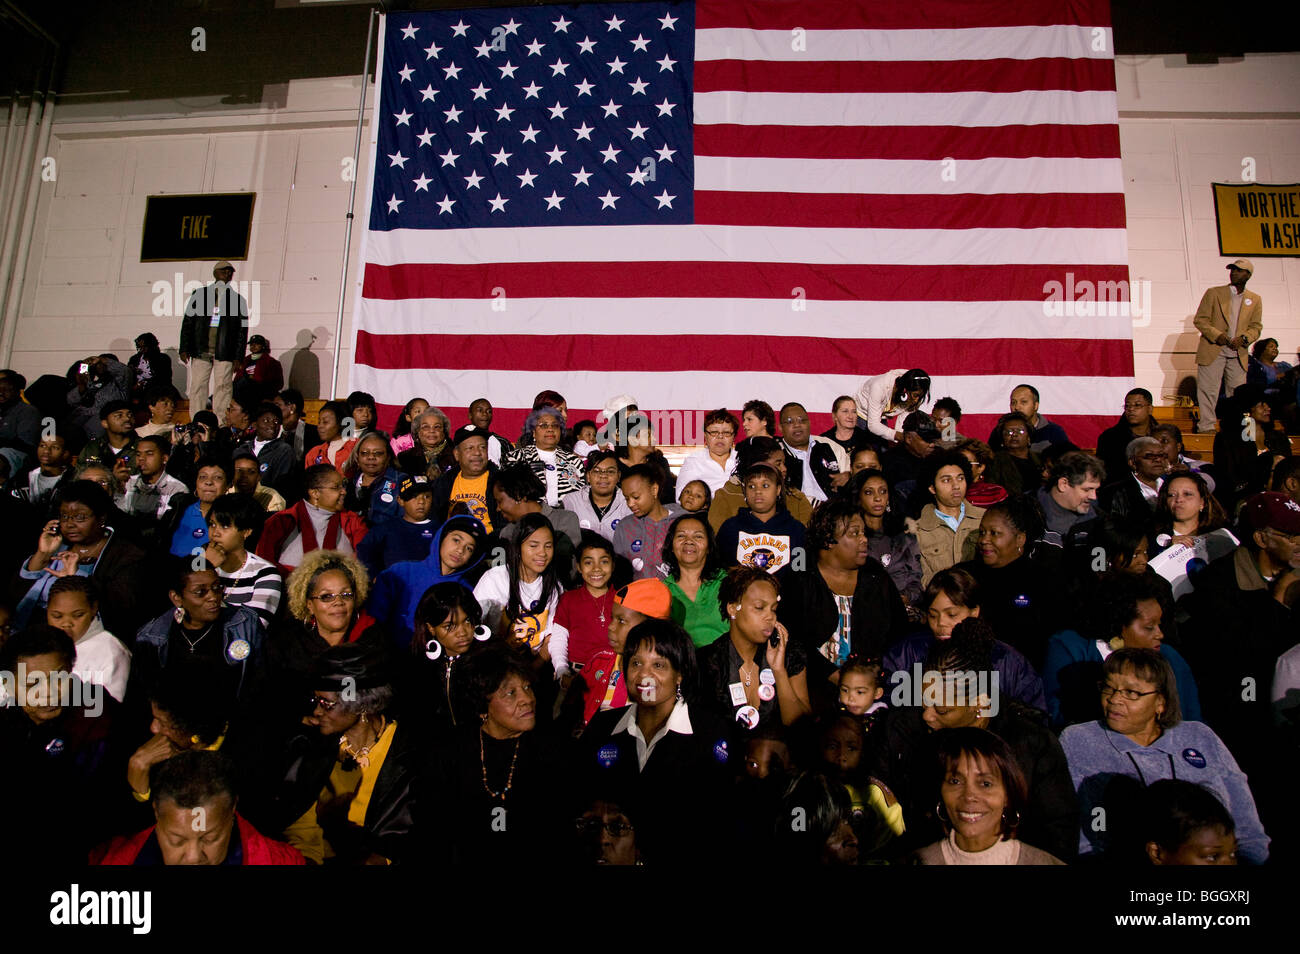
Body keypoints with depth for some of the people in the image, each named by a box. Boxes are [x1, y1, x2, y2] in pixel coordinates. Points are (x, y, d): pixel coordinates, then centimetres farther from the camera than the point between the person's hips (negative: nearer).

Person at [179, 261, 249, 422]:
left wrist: (238, 357, -1)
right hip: (201, 350, 1)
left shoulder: (238, 299, 10)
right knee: (198, 386, 1)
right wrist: (184, 348, 3)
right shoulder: (200, 294, 12)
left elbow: (242, 330, 7)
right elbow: (188, 322, 11)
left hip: (224, 353, -1)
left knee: (223, 387, -3)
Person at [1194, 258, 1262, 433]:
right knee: (1208, 391, -6)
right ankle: (1206, 428, -2)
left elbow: (1256, 327, 12)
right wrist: (1216, 335, -15)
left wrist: (1244, 338, -9)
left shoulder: (1255, 300, 13)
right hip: (1213, 351, -3)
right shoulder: (1213, 293, 5)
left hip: (1238, 354, 3)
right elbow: (1199, 320, 0)